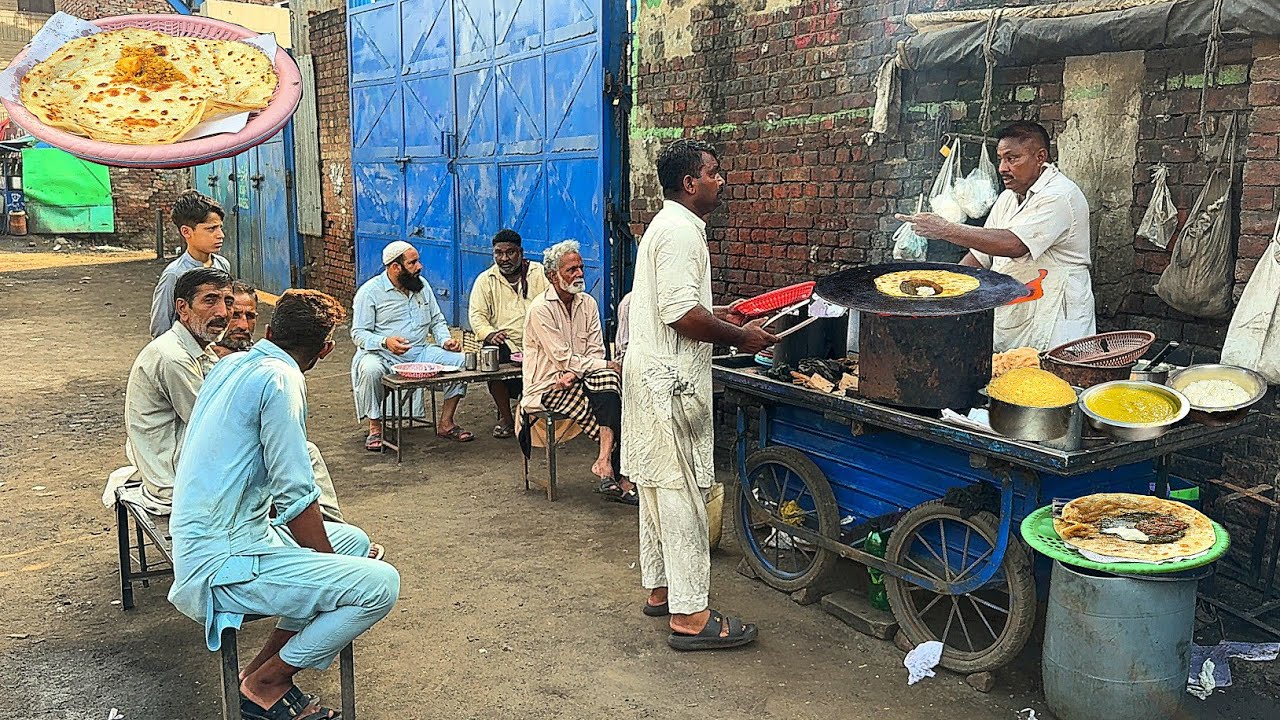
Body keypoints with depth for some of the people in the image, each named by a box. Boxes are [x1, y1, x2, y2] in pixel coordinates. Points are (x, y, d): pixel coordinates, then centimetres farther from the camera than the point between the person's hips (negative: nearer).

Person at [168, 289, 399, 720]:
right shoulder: (280, 380, -18)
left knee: (355, 541, 18)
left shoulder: (229, 364, 10)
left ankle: (266, 665, 15)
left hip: (198, 545, 10)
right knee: (380, 584, -15)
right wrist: (330, 567, -5)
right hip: (224, 563, -10)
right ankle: (265, 684, 1)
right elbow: (293, 495, -19)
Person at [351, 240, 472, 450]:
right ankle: (375, 429, -18)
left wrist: (446, 341, -3)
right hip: (383, 354, -4)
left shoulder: (422, 285, 12)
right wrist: (385, 342, -28)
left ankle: (446, 423, -7)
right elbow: (359, 333, -8)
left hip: (420, 352, 5)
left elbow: (437, 321, 19)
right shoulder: (370, 291, -5)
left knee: (459, 360, -17)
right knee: (370, 369, -38)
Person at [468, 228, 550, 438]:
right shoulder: (485, 280, 11)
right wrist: (489, 334, -19)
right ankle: (505, 417, -9)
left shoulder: (540, 274, 8)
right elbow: (477, 314, 3)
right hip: (504, 342, 1)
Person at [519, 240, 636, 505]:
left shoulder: (588, 303, 8)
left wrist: (575, 372, -17)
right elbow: (563, 357, -17)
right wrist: (608, 365, -18)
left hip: (576, 380, 5)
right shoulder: (541, 309, -12)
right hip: (548, 386, -5)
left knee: (608, 380, -26)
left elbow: (596, 351, 2)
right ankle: (618, 478, -22)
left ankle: (604, 462, -30)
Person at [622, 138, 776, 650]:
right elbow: (682, 314, -24)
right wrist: (740, 337, -14)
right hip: (671, 381, -11)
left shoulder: (668, 225, 17)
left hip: (654, 373, 11)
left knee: (659, 487, 15)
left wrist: (716, 315, 17)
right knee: (682, 492, -6)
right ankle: (689, 615, 0)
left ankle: (659, 589, 26)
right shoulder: (681, 231, -16)